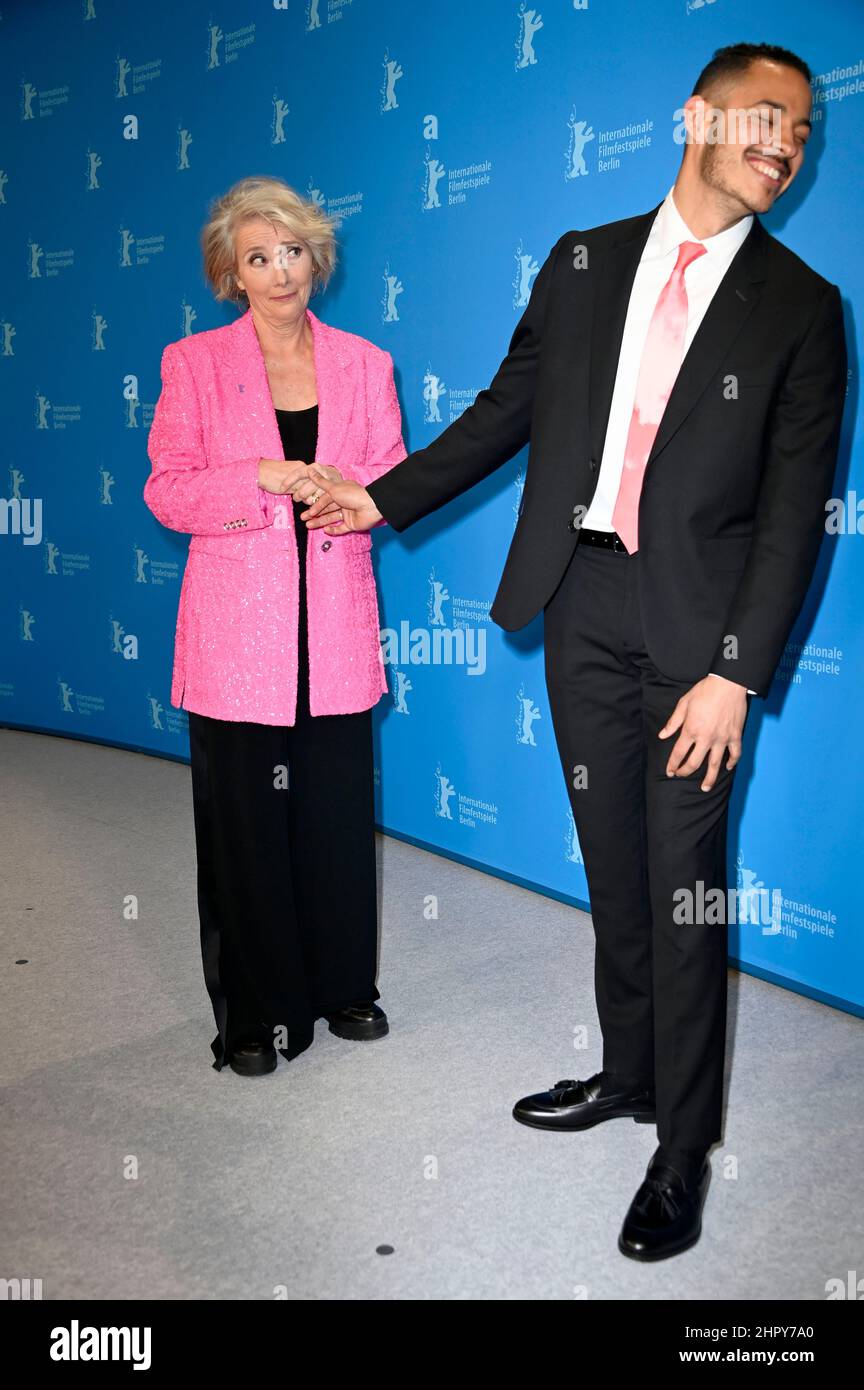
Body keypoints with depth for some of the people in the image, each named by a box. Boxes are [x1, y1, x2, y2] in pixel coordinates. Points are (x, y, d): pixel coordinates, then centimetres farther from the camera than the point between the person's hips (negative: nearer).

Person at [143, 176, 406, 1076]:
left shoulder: (363, 363, 10)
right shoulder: (194, 363, 3)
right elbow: (167, 491, -2)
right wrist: (263, 479, -17)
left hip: (336, 626, 2)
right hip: (236, 630, -2)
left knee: (340, 812, 7)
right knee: (245, 821, 2)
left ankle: (344, 986, 27)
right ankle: (257, 1013, 17)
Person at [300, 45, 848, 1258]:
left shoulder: (801, 309, -1)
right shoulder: (582, 263, 8)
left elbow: (794, 511, -6)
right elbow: (509, 409, 16)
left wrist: (736, 672, -13)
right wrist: (386, 497, 14)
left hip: (697, 621, -3)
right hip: (582, 605, 3)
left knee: (683, 883, 1)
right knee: (614, 864, 15)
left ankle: (683, 1149, 17)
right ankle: (627, 1074, 36)